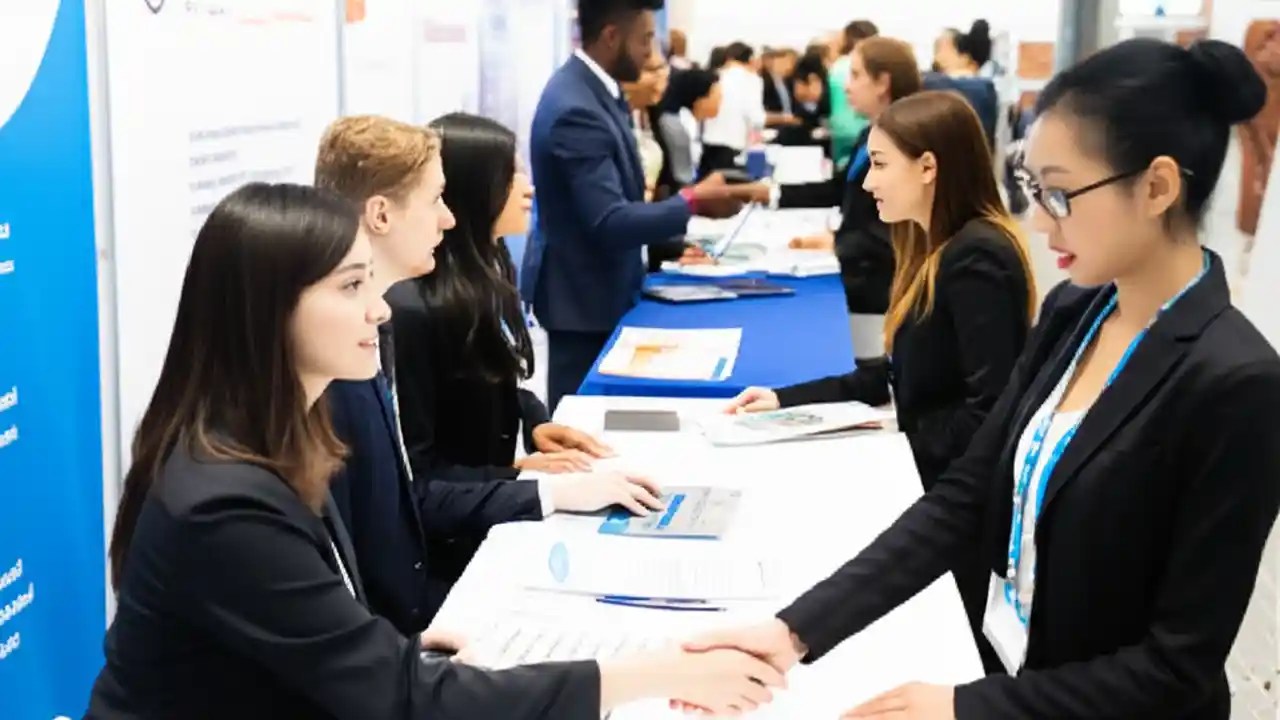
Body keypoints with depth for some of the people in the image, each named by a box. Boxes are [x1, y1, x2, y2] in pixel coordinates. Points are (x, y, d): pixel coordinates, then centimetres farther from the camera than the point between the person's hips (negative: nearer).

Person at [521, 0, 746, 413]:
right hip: (582, 293, -9)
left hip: (595, 285, 10)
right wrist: (692, 202, -19)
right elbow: (610, 222, -28)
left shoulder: (590, 88, 5)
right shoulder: (576, 109, -25)